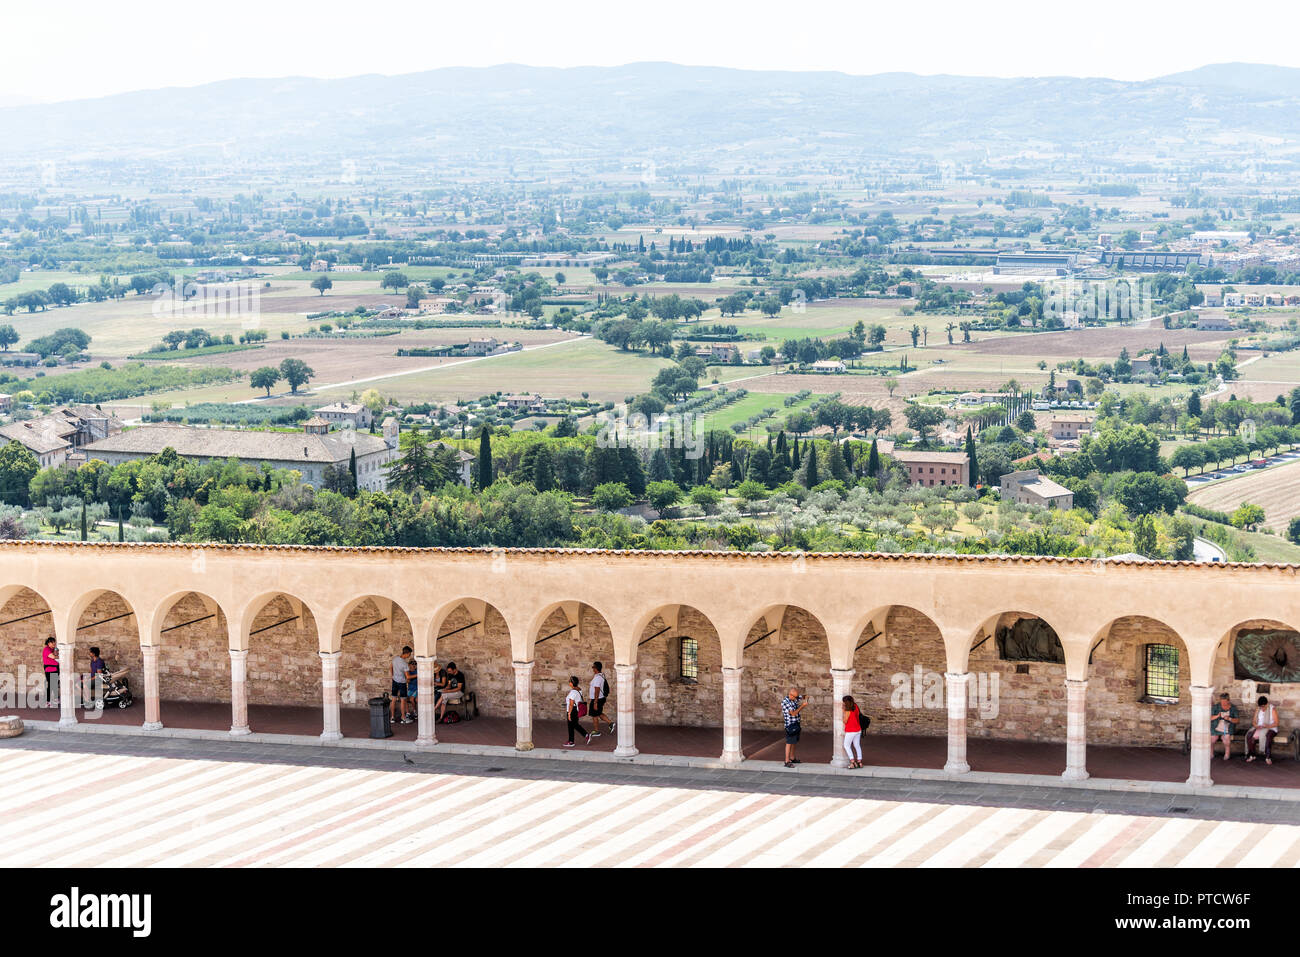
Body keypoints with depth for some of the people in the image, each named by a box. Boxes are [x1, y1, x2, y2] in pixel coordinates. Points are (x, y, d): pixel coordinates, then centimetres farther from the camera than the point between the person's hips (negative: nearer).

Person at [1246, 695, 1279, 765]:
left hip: (1271, 728, -5)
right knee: (1249, 735, -24)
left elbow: (1276, 723, -9)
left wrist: (1268, 726, -27)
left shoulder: (1272, 709, -6)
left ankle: (1268, 757, -38)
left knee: (1268, 736, -39)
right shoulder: (1257, 710, 9)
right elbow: (1254, 721, 10)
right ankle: (1251, 755, -13)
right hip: (1259, 728, 5)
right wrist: (1256, 726, -13)